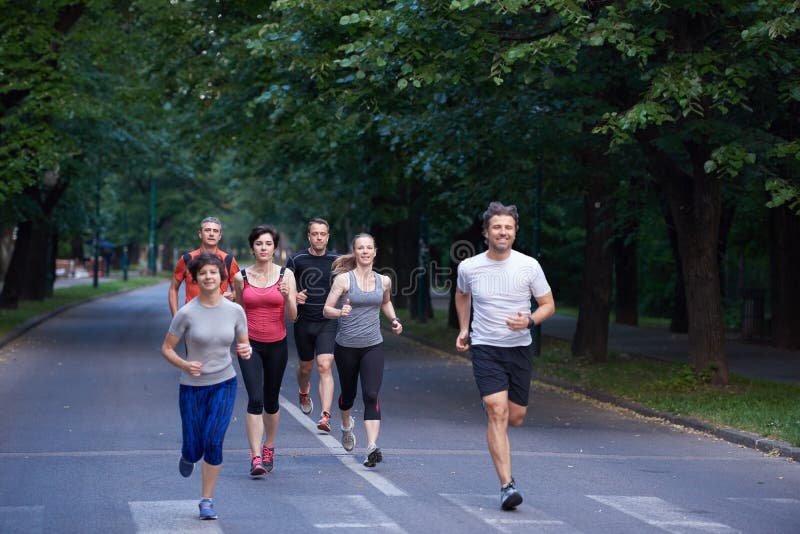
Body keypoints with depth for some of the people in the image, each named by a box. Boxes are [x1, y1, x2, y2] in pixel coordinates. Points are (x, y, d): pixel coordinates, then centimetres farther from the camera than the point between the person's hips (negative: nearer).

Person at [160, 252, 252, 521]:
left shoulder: (235, 311, -5)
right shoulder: (187, 313, -12)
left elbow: (244, 345, 7)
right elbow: (166, 348, -5)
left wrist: (246, 351, -17)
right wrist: (184, 365, -24)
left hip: (224, 384, 1)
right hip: (192, 387, -1)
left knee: (213, 442, -12)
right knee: (194, 449, 3)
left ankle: (207, 501, 4)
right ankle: (188, 455, 43)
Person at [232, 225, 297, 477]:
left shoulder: (285, 275, -2)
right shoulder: (241, 277, 0)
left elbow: (292, 317, -7)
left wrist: (287, 297, -21)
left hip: (277, 345, 1)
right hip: (250, 344, -1)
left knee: (271, 400, 13)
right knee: (255, 399, -15)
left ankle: (268, 447, 34)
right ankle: (256, 457, -16)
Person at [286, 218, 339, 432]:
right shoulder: (296, 260, -2)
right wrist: (294, 295, -15)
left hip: (328, 321, -1)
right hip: (304, 321, 1)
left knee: (325, 366, -15)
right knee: (306, 367, 15)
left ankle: (325, 416, -21)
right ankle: (304, 393, 49)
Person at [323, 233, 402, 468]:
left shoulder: (383, 281, 6)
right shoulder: (344, 279, -6)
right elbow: (326, 309, -6)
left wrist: (394, 319, 10)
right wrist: (340, 312, -27)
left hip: (373, 346, 1)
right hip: (346, 346, -1)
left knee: (371, 395, -14)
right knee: (348, 393, 16)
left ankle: (372, 448, -21)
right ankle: (347, 424, 50)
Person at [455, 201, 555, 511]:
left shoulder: (529, 266, -4)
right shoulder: (469, 267, -2)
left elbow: (548, 305, 3)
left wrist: (529, 321, -16)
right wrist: (463, 329, 14)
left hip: (519, 349, 2)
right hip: (485, 349, -2)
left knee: (516, 418, 8)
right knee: (498, 412, -18)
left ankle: (488, 404, 45)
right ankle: (507, 485, -19)